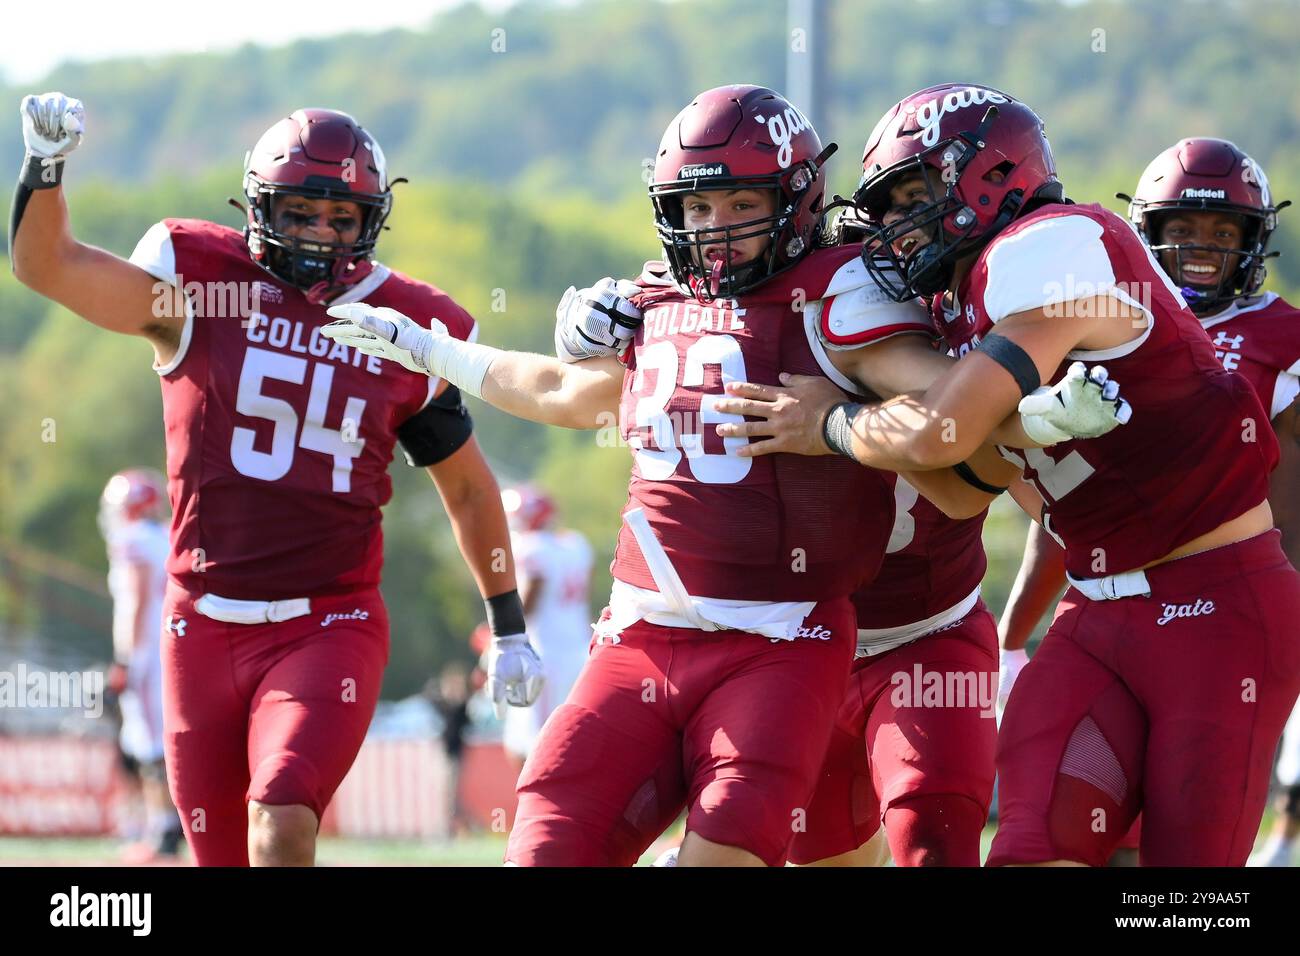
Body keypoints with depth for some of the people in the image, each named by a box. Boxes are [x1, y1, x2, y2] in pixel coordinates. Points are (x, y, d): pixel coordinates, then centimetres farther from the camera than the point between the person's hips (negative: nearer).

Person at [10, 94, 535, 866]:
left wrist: (509, 625, 19)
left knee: (282, 830, -23)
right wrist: (47, 164, -26)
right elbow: (45, 264, -9)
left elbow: (467, 488, 15)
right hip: (205, 629, 1)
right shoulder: (198, 287, 0)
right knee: (223, 855, 9)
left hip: (330, 630, -1)